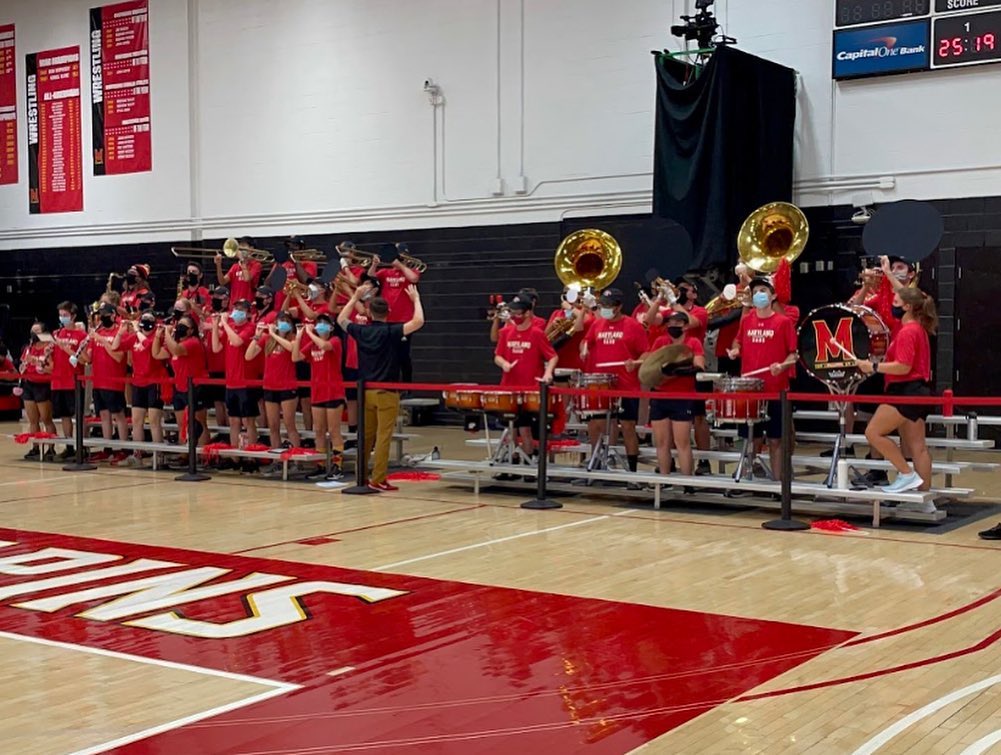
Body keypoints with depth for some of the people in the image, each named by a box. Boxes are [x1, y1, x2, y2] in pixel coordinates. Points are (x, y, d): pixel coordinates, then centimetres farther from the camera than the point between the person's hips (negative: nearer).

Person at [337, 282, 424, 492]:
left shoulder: (361, 331, 2)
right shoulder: (391, 332, -11)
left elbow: (341, 319, 21)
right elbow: (418, 322, -20)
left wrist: (355, 297, 23)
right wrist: (415, 298, -6)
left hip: (366, 391, 5)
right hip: (386, 392, -5)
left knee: (366, 436, 15)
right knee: (383, 437, -3)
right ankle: (378, 479, -6)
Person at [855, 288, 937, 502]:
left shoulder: (907, 332, -15)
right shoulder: (918, 329, 16)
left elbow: (903, 367, -23)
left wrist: (874, 367, -16)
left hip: (906, 392, -10)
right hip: (917, 391, 10)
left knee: (873, 432, -6)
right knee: (917, 445, 10)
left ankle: (907, 475, -6)